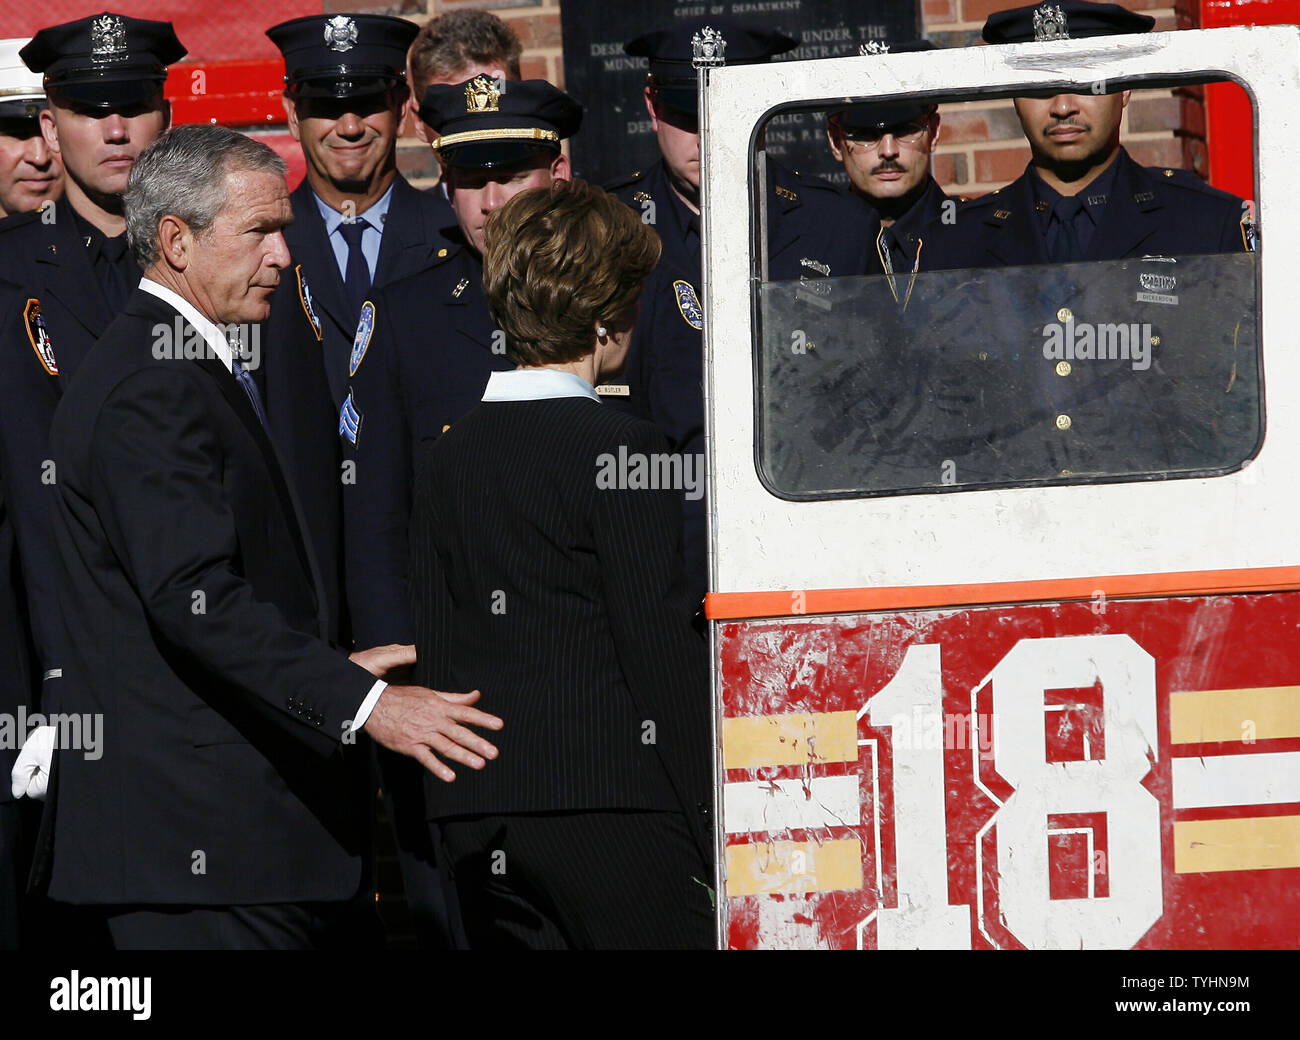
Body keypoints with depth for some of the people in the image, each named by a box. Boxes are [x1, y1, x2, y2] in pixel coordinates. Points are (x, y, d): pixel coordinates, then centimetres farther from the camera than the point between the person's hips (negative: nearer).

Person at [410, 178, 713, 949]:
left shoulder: (451, 455, 11)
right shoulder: (617, 449, -8)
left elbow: (434, 650, 13)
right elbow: (661, 648, -10)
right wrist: (711, 820, -5)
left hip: (477, 823, 6)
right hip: (610, 801, -6)